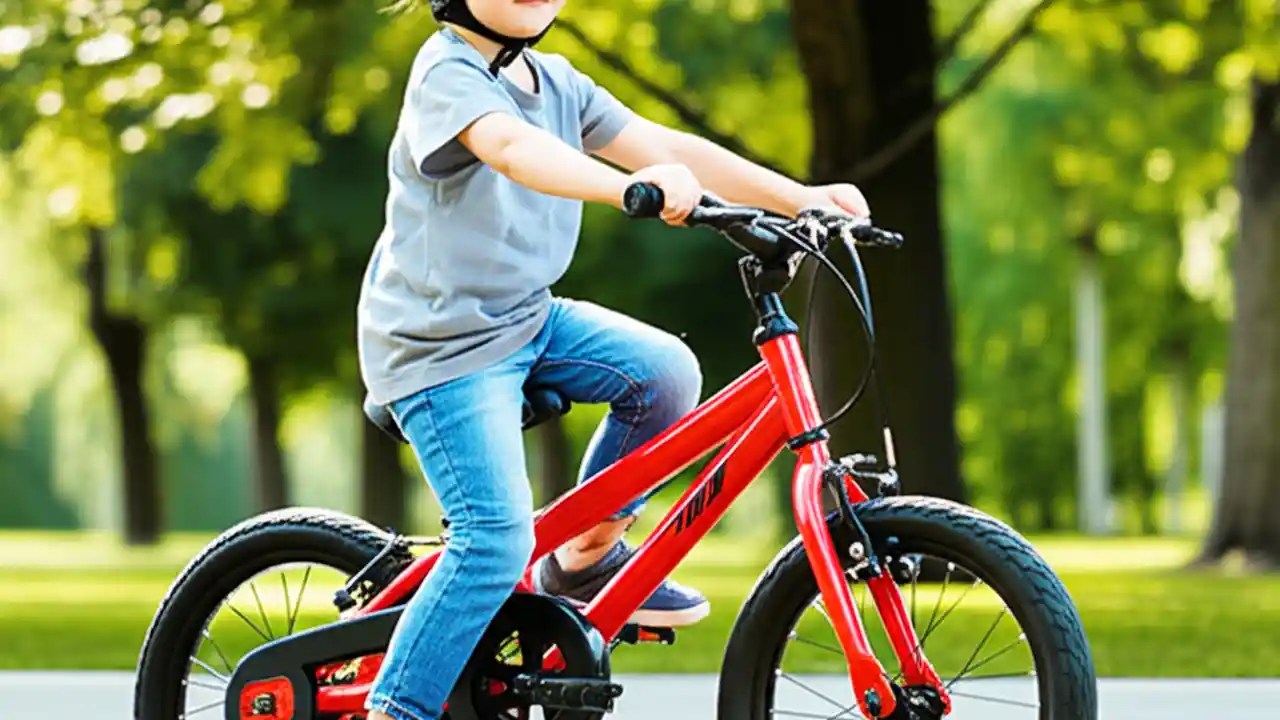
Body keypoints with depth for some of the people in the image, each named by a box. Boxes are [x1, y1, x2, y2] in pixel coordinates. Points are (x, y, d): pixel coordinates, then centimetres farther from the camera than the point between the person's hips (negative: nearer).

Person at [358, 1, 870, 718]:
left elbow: (669, 147, 0)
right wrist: (630, 187, -57)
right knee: (498, 539, -16)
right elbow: (513, 147, -39)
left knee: (666, 371, -12)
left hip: (530, 317, 8)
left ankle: (586, 556, 8)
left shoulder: (558, 84, 6)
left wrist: (802, 198, -10)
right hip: (443, 342, -8)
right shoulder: (449, 71, -18)